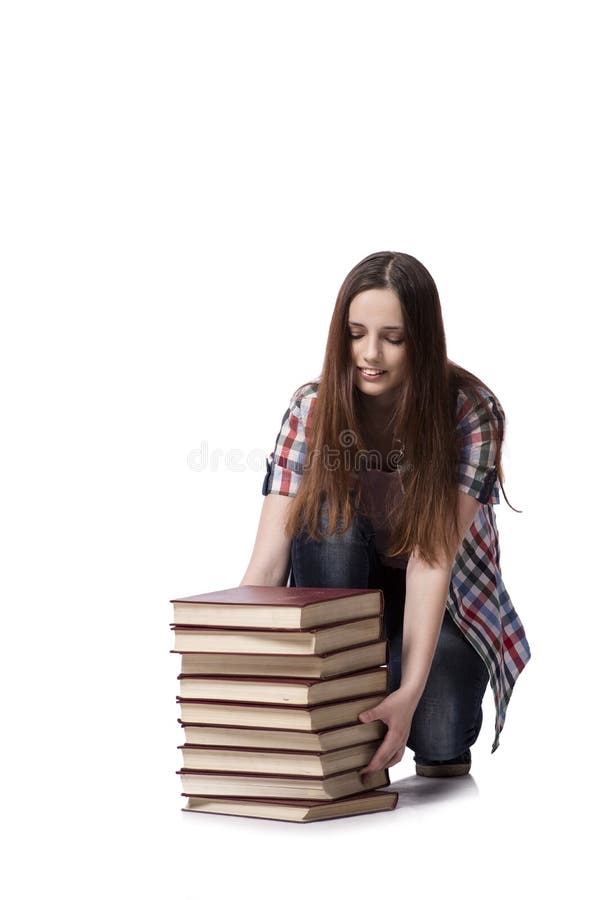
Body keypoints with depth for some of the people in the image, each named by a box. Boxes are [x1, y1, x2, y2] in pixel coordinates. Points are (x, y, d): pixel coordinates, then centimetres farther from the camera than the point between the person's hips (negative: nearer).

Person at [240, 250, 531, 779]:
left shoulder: (472, 412, -23)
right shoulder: (312, 409, -19)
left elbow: (431, 559, -32)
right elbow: (268, 561, -25)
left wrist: (410, 691, -44)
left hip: (442, 601, -2)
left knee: (438, 742, -28)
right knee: (329, 517, -31)